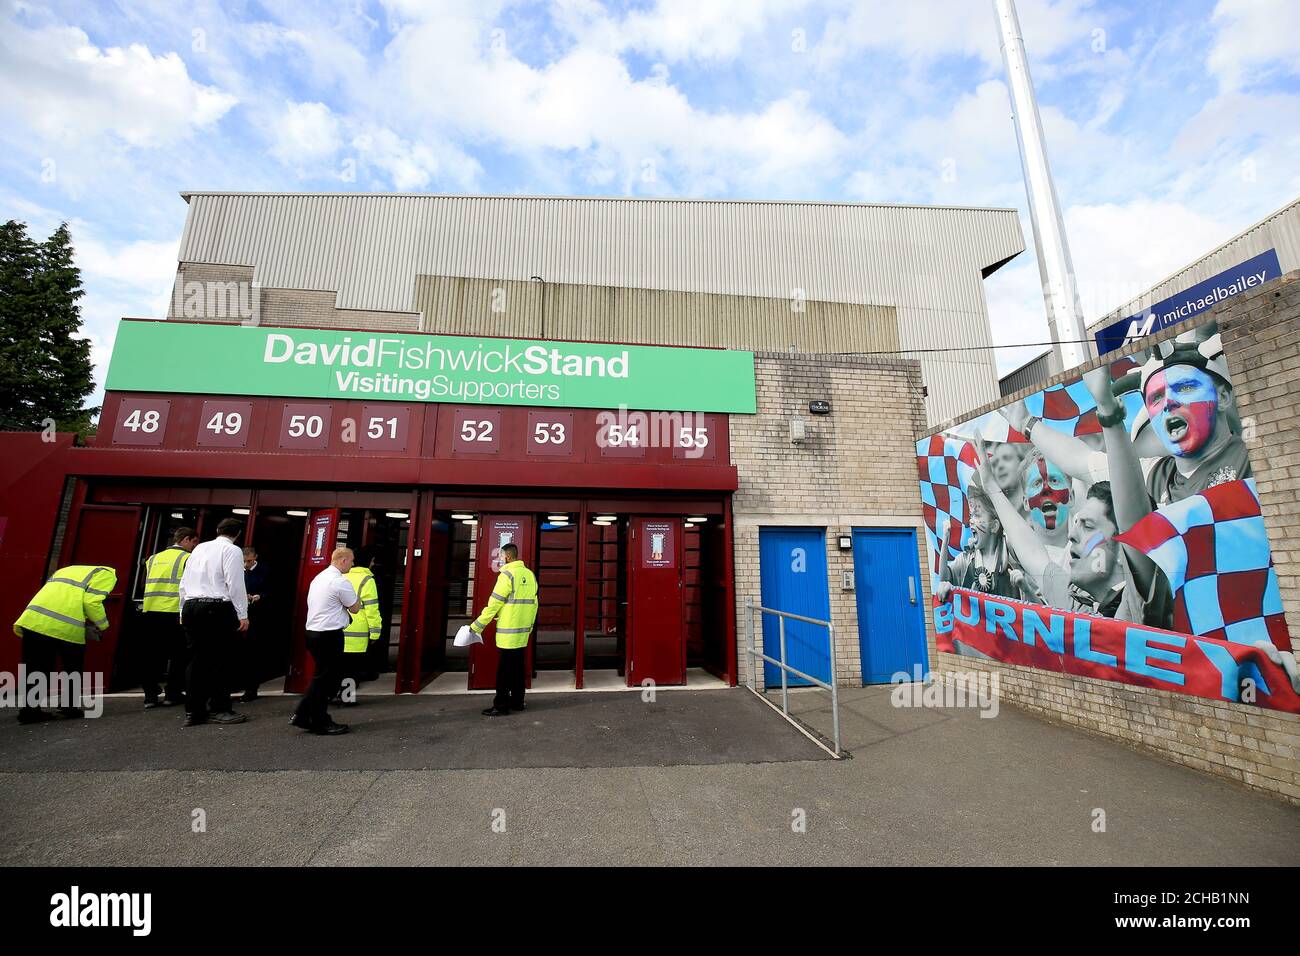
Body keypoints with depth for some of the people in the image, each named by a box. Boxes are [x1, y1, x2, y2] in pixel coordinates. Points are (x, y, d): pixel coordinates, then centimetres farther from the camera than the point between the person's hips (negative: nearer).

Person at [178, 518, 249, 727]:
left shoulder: (199, 548, 15)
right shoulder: (232, 551, -5)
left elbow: (184, 583, 17)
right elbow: (235, 584, -11)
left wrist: (184, 612, 23)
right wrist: (242, 615, -7)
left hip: (191, 607, 7)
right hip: (217, 608, -7)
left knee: (196, 660, 10)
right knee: (220, 660, 0)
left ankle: (193, 712, 15)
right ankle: (219, 709, 5)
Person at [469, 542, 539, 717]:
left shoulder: (507, 574, -13)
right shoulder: (530, 575, 8)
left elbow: (494, 604, -13)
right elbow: (533, 604, 12)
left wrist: (476, 626, -5)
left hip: (508, 632, -7)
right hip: (523, 631, 7)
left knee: (504, 671, 2)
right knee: (518, 668, 15)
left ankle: (501, 706, 8)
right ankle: (517, 701, 23)